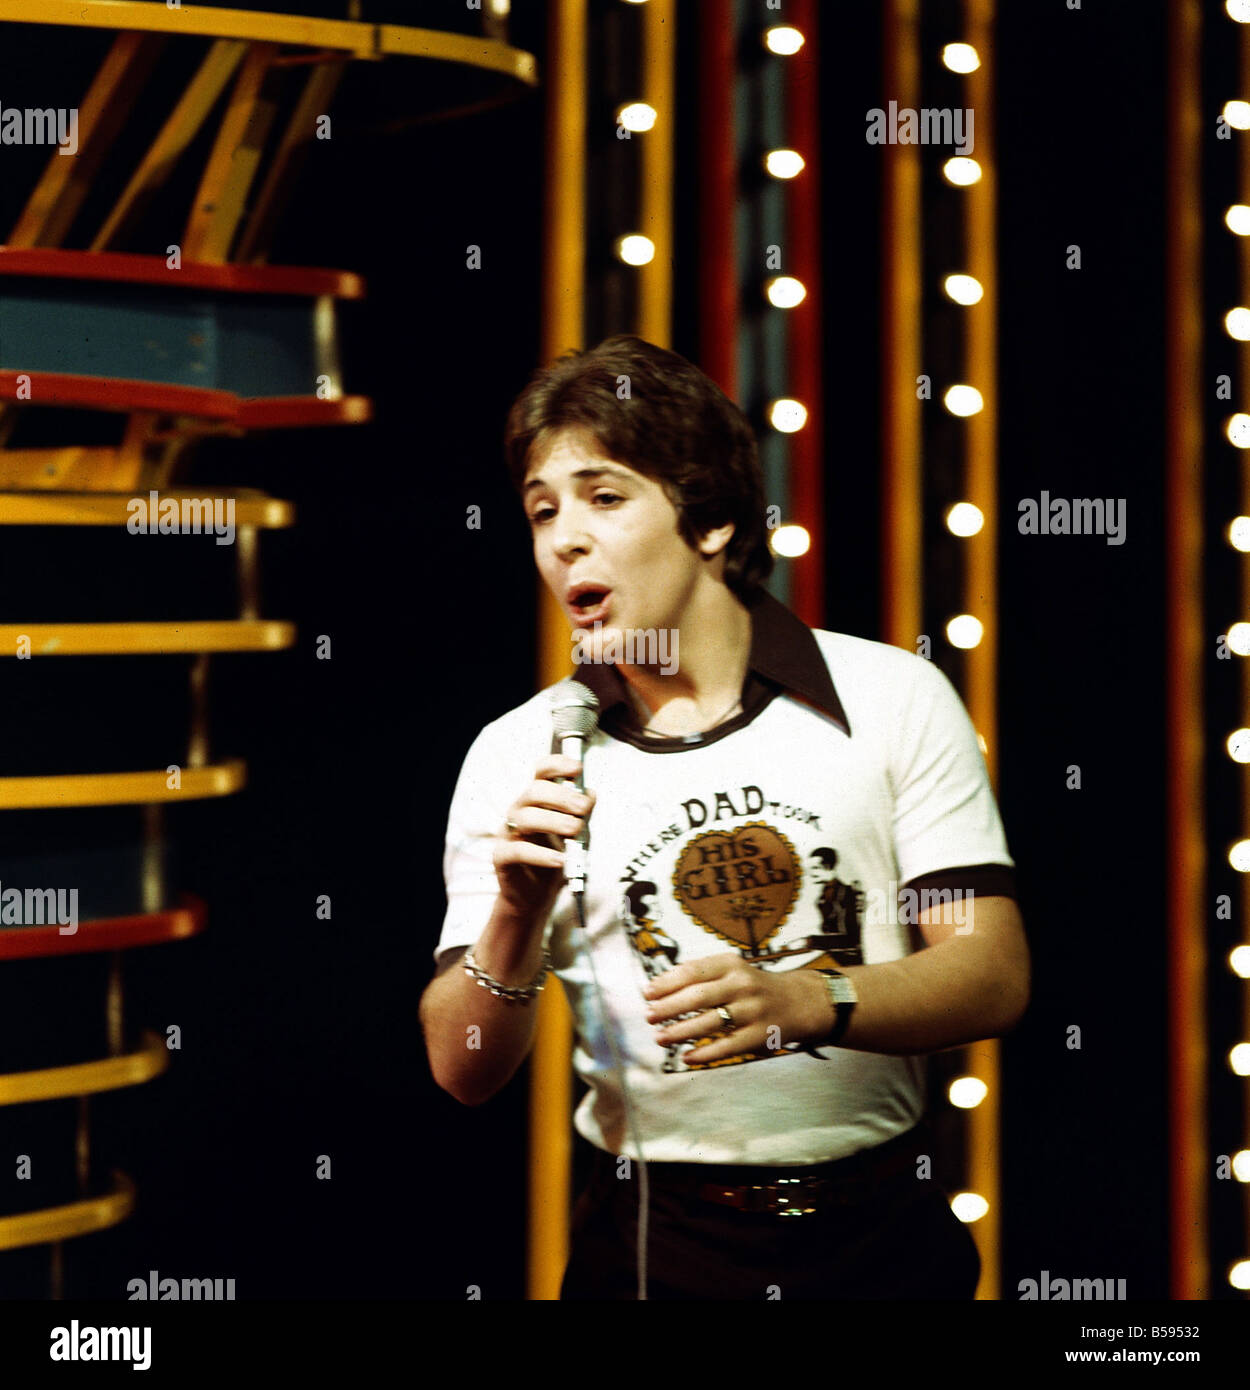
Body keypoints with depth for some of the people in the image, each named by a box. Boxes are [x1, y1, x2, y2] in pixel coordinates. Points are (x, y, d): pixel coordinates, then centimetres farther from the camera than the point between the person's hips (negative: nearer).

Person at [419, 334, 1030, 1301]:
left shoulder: (896, 699, -2)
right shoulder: (517, 758, -1)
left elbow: (994, 976, -8)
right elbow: (464, 1073, -2)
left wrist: (810, 1002, -25)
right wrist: (515, 920, -21)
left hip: (881, 1232, 0)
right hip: (654, 1247, 0)